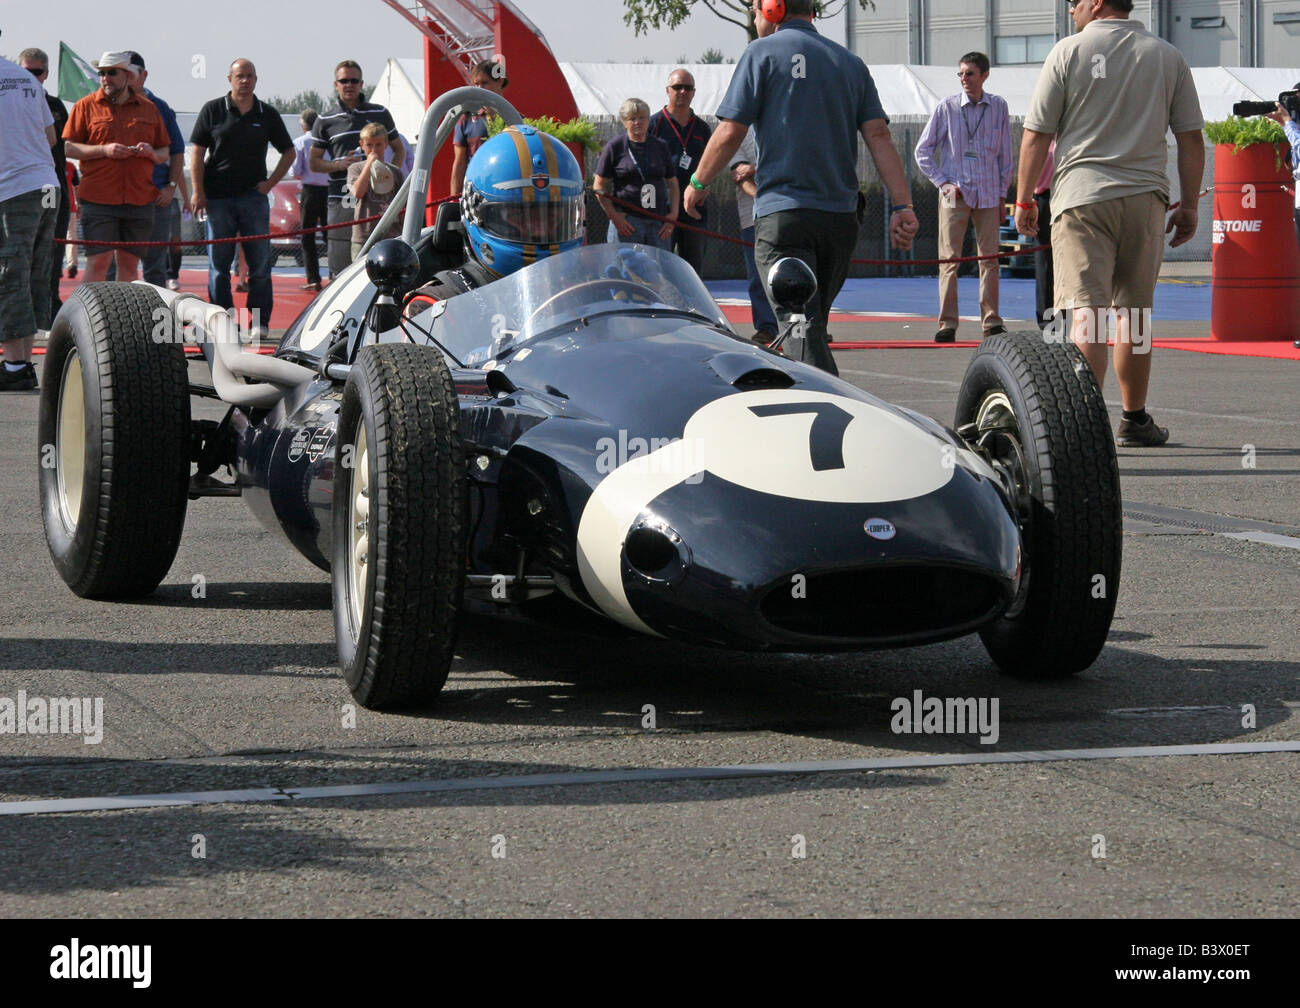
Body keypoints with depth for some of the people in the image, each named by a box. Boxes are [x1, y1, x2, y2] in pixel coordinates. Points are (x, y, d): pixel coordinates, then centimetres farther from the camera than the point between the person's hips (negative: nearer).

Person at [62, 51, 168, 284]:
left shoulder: (149, 108, 14)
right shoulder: (86, 106, 6)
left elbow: (165, 153, 19)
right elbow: (68, 148, 0)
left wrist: (152, 153, -4)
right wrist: (104, 150, -12)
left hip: (140, 201, 3)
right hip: (98, 201, -3)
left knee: (129, 264, 5)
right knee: (98, 261, -8)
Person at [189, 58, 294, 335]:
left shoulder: (267, 114, 7)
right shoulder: (212, 110, 3)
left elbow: (288, 151, 17)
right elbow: (197, 152, 2)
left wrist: (271, 182, 5)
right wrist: (198, 192, -6)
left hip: (254, 197, 1)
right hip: (217, 198, -1)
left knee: (260, 263, -1)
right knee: (218, 263, 2)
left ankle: (259, 322, 6)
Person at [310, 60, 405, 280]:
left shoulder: (379, 114, 12)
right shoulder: (325, 121, 10)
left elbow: (399, 150, 20)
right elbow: (314, 163, 12)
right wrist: (340, 165, -7)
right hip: (341, 201, -1)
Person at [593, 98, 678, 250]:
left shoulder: (660, 147, 13)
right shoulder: (615, 147, 2)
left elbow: (672, 184, 18)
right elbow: (599, 185, 2)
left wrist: (673, 214, 4)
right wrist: (614, 216, -7)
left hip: (659, 222, 3)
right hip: (627, 220, -3)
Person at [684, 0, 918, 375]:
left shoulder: (764, 53, 0)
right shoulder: (850, 63, 15)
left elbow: (729, 132, -5)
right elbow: (879, 136, 5)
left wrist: (698, 183, 10)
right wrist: (902, 206, -1)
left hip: (783, 214, -6)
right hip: (840, 216, 6)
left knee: (802, 328, -11)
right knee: (813, 324, 16)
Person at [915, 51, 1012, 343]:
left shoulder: (998, 107, 6)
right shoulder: (946, 108, 0)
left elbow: (1005, 155, 13)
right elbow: (923, 151, 6)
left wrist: (1002, 194, 11)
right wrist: (942, 182, -2)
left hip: (988, 195, 2)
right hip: (954, 195, -2)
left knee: (989, 259, 3)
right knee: (949, 258, -5)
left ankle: (991, 320, 9)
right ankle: (948, 323, -3)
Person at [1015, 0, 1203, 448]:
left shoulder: (1069, 52, -1)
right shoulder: (1168, 57, 8)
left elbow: (1036, 136, -1)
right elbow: (1191, 139, 8)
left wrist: (1024, 199, 8)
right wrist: (1189, 205, 15)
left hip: (1082, 195, -3)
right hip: (1144, 197, 3)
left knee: (1086, 310, -9)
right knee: (1134, 312, 15)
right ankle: (1134, 421, 24)